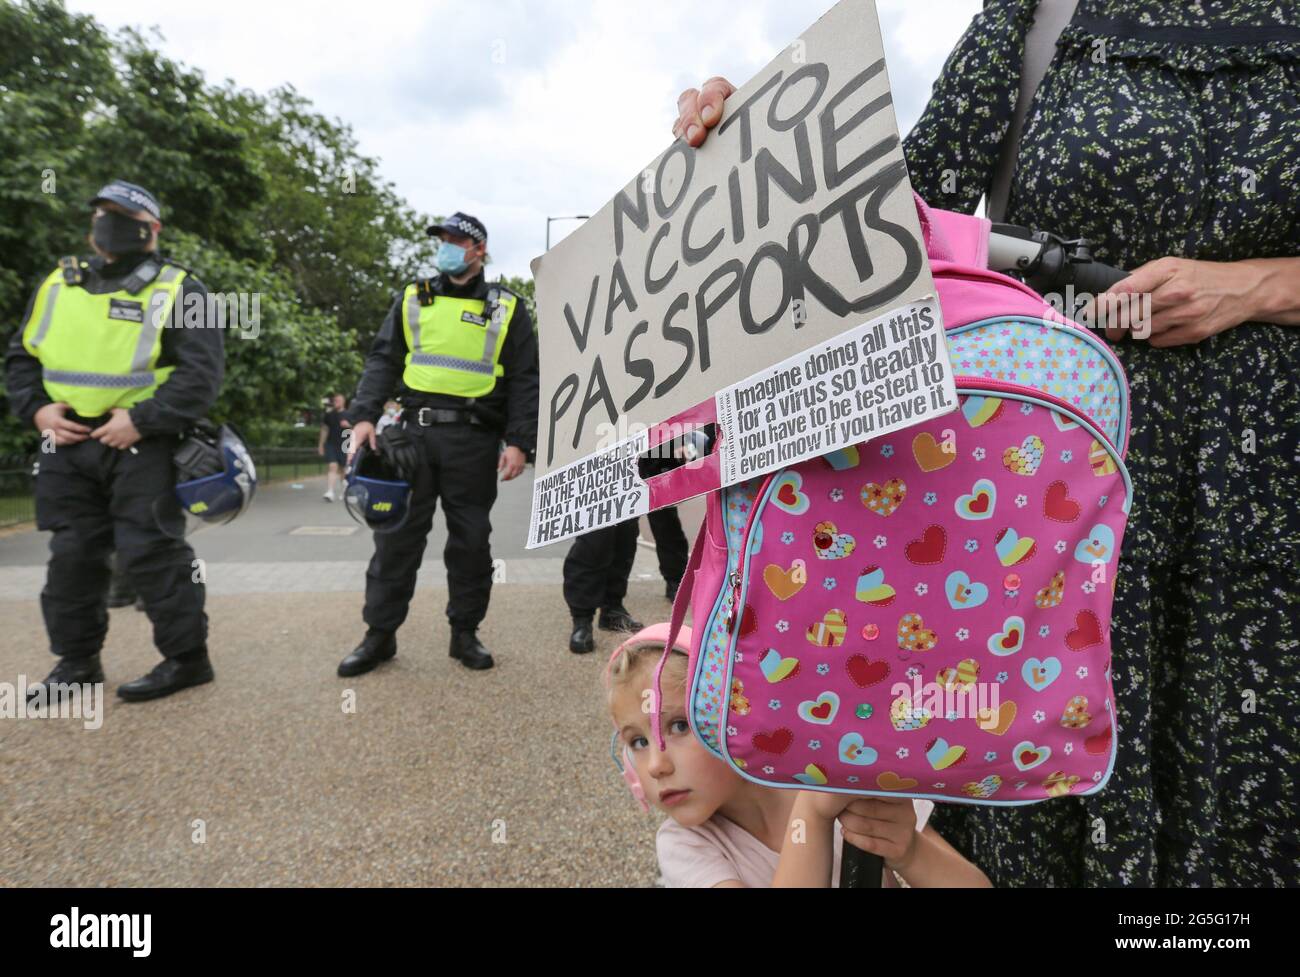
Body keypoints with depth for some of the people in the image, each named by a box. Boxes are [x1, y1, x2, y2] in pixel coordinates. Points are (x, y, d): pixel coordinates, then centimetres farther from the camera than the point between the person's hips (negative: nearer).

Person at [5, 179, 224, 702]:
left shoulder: (176, 290, -4)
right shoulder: (58, 284, 14)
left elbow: (201, 373, -12)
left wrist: (141, 420, -19)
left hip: (141, 448, -6)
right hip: (68, 447, 6)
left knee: (150, 553, -5)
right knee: (72, 555, 10)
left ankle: (186, 656, 7)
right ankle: (77, 659, 24)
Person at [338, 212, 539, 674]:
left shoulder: (506, 308, 7)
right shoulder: (414, 299, 14)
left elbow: (524, 380, 4)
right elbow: (383, 360, 12)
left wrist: (518, 442, -7)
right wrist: (364, 415, -3)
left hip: (473, 441, -2)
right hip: (413, 431, 2)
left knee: (470, 540, 5)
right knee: (396, 535, 3)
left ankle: (466, 632, 18)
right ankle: (380, 633, 14)